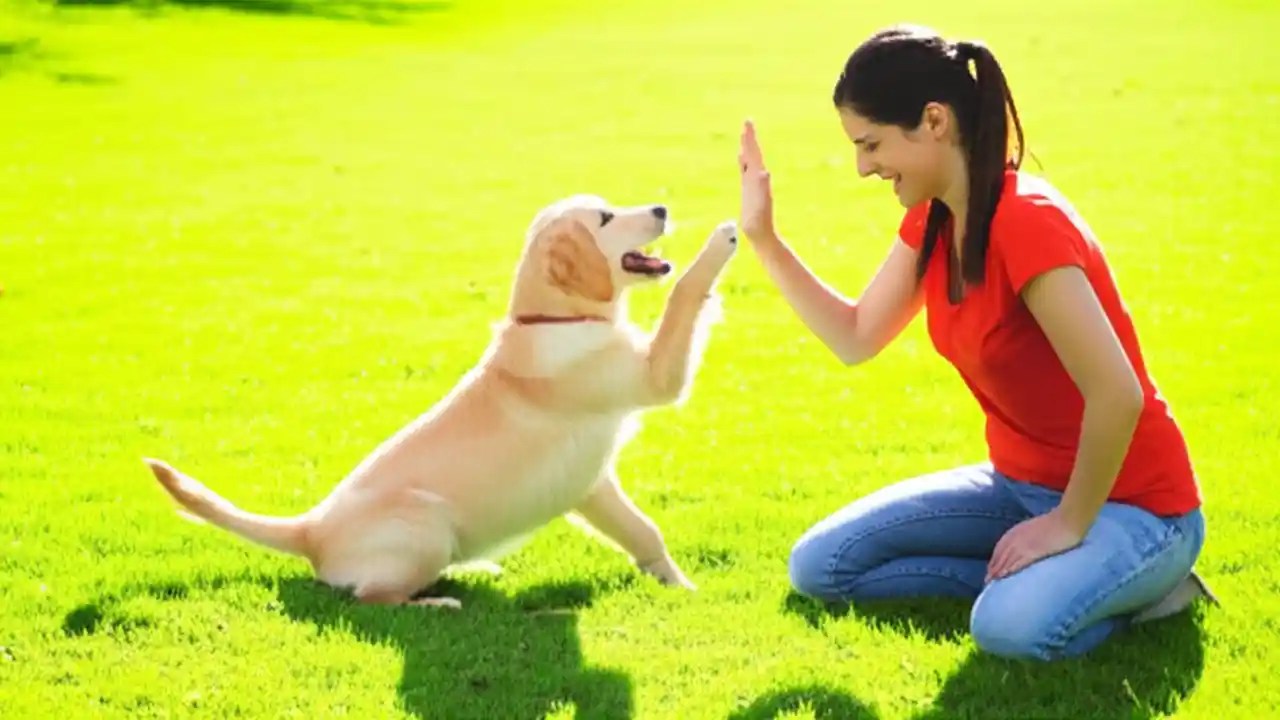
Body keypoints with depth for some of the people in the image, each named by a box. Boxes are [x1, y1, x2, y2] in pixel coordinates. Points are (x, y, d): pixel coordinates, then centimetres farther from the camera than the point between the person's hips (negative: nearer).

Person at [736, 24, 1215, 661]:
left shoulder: (1027, 222, -29)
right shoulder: (931, 220, 0)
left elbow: (1117, 394, -31)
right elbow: (856, 339, 5)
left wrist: (1068, 525, -21)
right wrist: (763, 239, -1)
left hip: (1129, 503, -8)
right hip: (1021, 484, 8)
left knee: (1013, 626, -36)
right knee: (819, 566, -1)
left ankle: (1138, 577, -5)